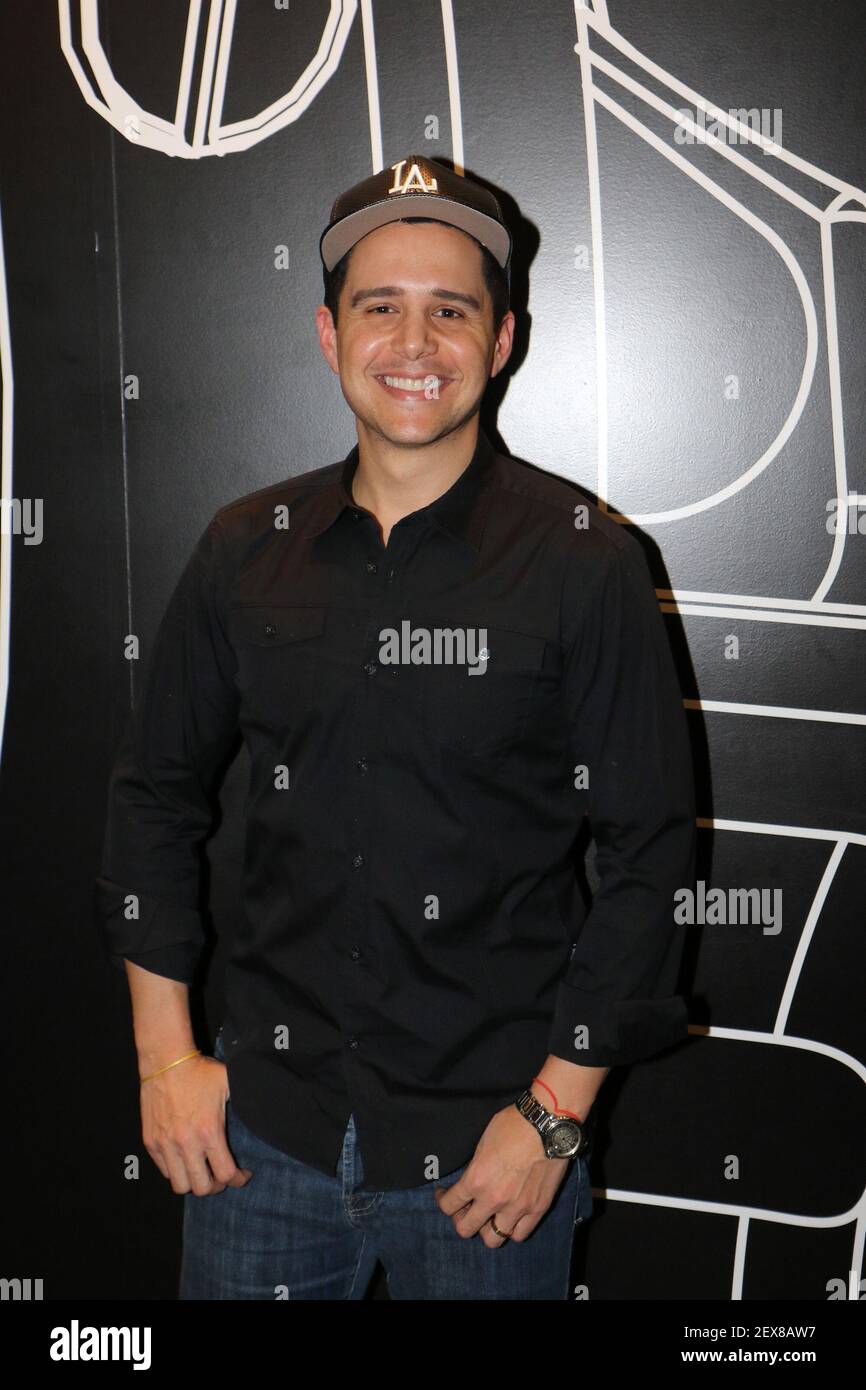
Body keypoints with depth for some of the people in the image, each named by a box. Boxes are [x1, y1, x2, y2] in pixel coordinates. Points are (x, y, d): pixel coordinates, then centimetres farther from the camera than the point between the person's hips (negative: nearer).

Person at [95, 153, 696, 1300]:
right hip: (263, 1128, 3)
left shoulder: (584, 561, -8)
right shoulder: (245, 550, 2)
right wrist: (165, 1052, 4)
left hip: (490, 1144, -2)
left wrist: (556, 1113, -9)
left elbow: (650, 848, -7)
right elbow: (157, 792, 9)